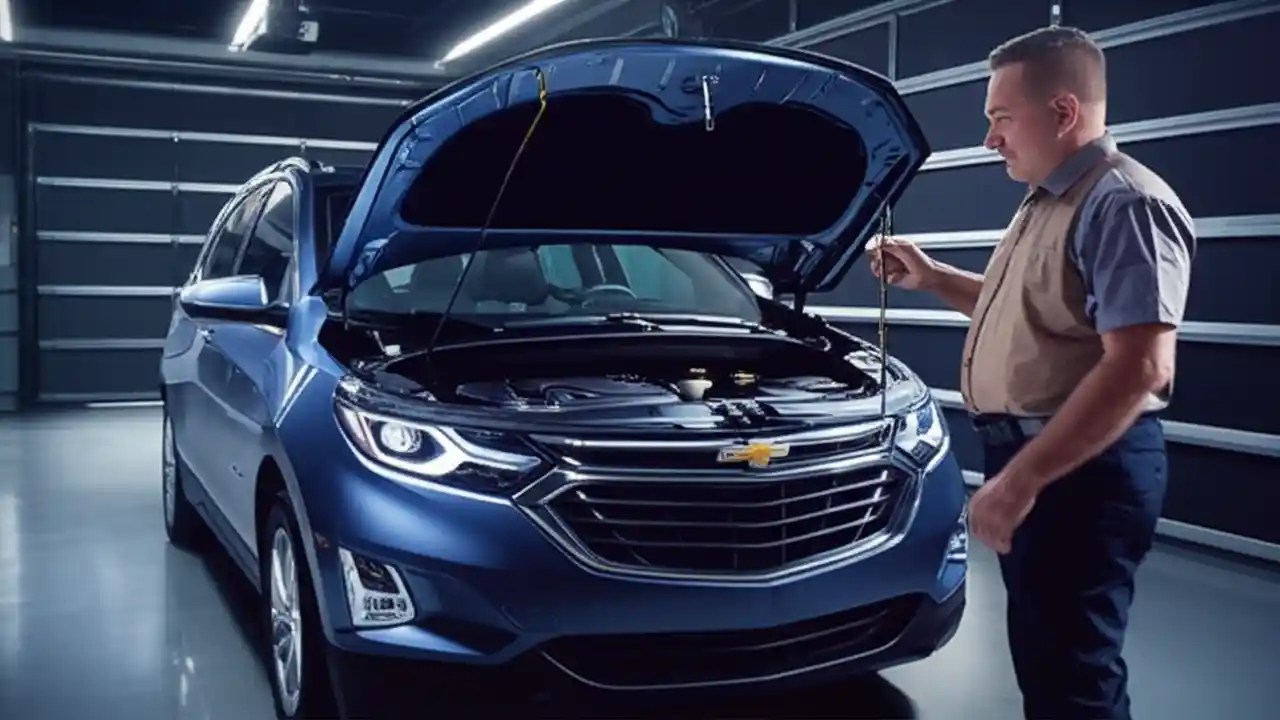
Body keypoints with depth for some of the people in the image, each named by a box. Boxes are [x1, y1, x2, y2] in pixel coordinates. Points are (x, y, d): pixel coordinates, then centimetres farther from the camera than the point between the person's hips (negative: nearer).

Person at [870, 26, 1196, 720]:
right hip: (1027, 452, 10)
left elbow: (1138, 367, -27)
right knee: (1043, 649, 21)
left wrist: (1020, 479, -29)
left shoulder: (1124, 204, -18)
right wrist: (931, 278, 16)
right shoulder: (1047, 200, 15)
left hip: (1081, 467, -10)